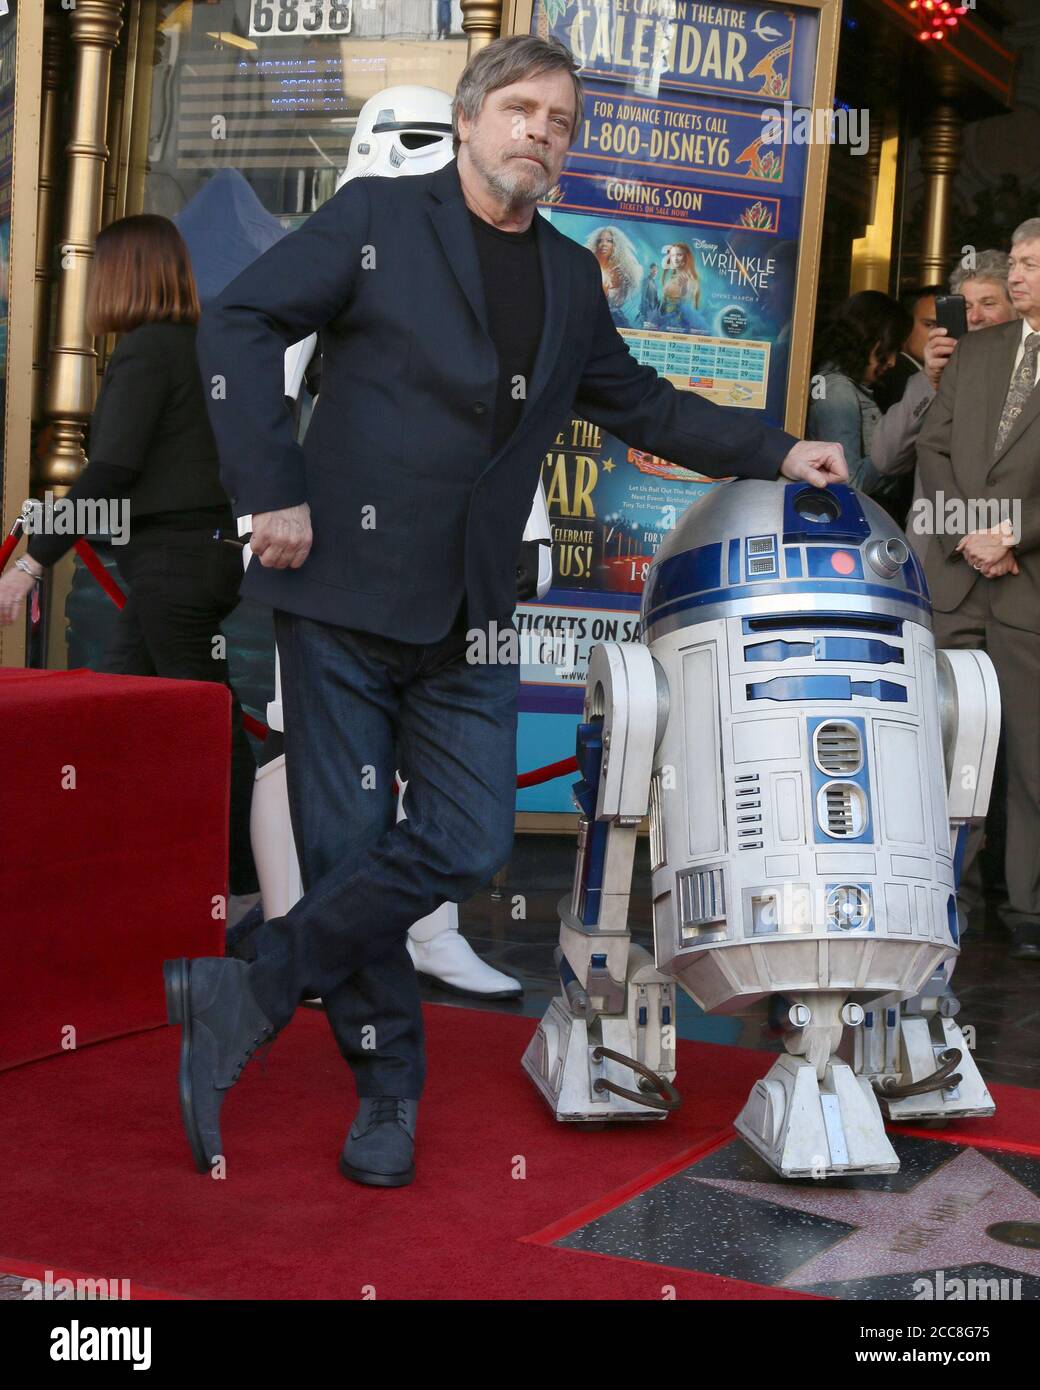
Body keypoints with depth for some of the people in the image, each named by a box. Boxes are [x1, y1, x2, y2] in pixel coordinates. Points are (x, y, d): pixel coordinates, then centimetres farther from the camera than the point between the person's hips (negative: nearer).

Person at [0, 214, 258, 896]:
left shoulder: (146, 349, -12)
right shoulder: (194, 344, 14)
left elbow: (111, 470, -20)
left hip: (172, 554, -9)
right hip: (206, 548, 9)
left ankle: (254, 885, 3)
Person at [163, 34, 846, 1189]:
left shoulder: (570, 277, 16)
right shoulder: (377, 215, 0)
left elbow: (638, 403, 27)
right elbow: (238, 324, -6)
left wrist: (776, 453, 20)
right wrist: (271, 488, -13)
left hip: (469, 621, 5)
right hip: (343, 589, -5)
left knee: (466, 846, -3)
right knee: (354, 843, 0)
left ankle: (244, 997, 9)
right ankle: (387, 1084, 18)